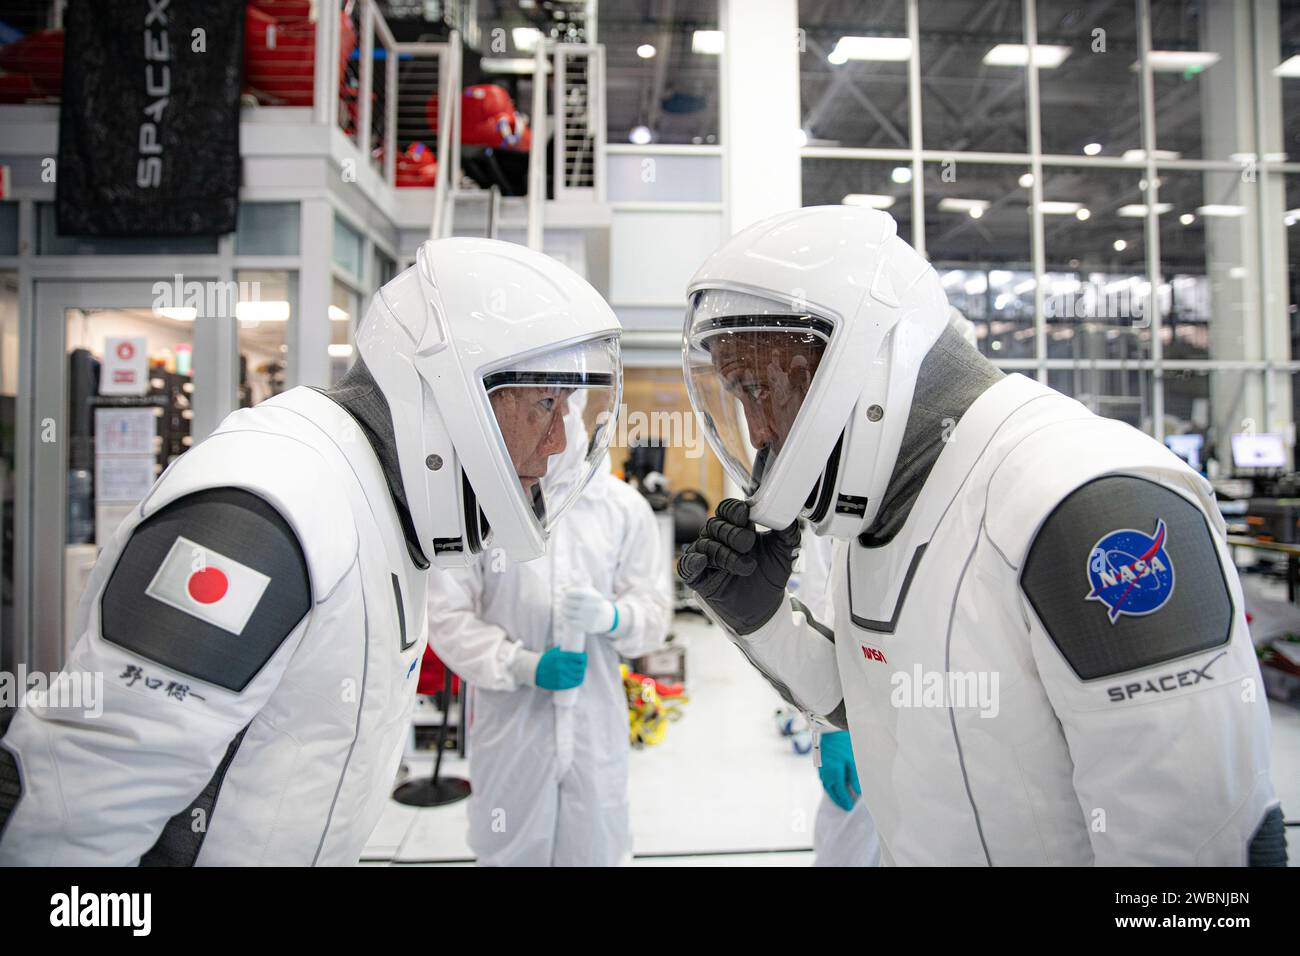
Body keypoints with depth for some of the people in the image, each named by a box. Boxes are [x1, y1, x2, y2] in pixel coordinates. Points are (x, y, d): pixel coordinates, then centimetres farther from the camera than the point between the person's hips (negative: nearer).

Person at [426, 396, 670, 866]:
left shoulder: (625, 506, -1)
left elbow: (655, 613, 1)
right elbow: (447, 615, -7)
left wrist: (610, 615, -20)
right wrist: (523, 665, -19)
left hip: (595, 725, 1)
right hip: (509, 725, -1)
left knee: (595, 850, 15)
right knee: (509, 852, 15)